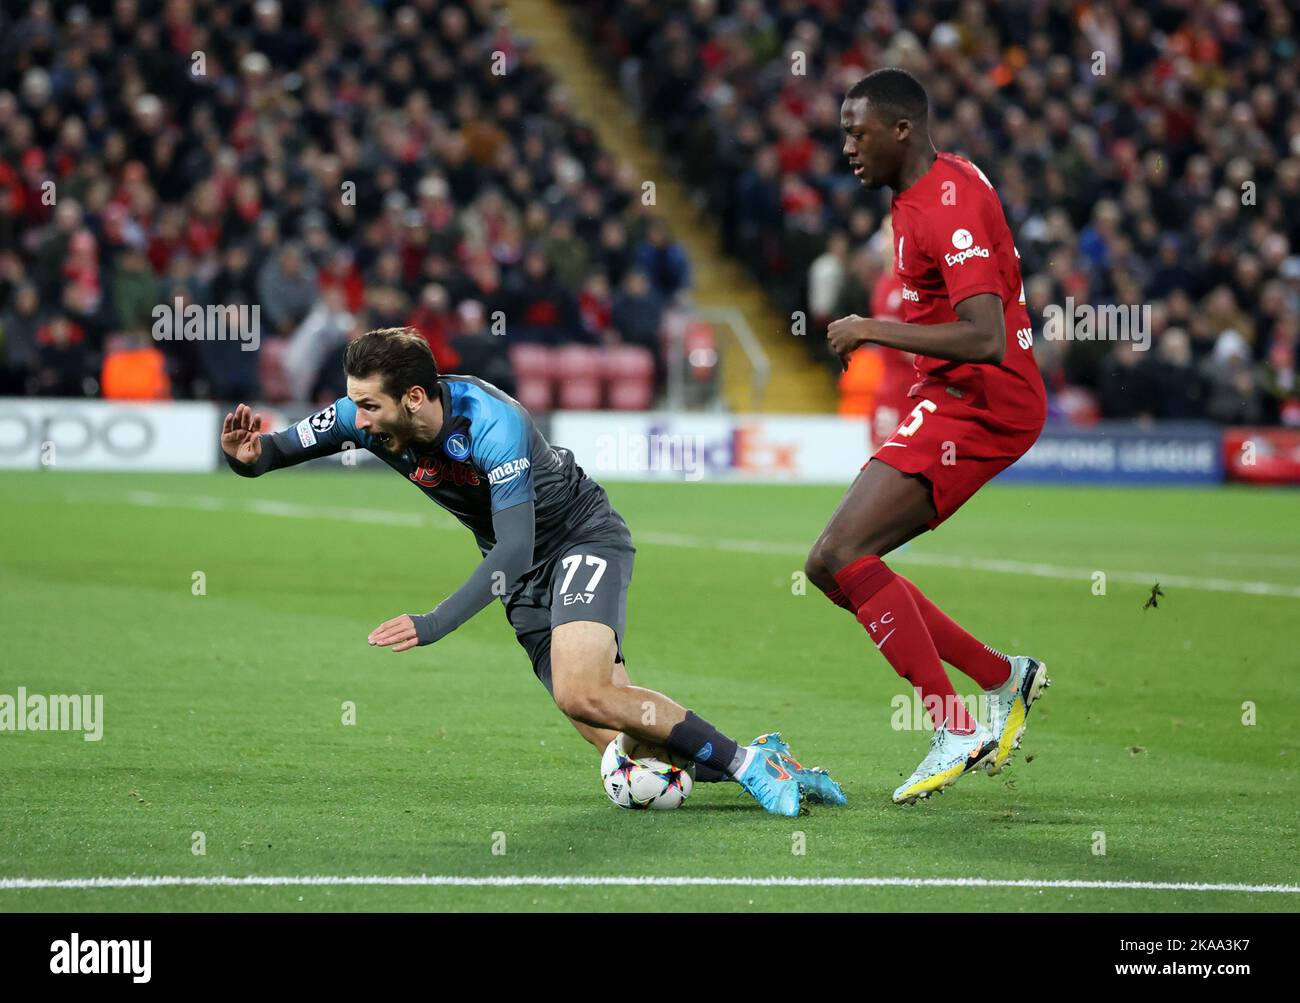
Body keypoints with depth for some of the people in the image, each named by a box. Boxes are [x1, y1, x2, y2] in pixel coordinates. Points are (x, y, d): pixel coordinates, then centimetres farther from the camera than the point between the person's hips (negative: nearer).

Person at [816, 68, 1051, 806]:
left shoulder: (949, 205, -20)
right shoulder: (937, 183, 13)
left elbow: (986, 340, -30)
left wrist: (872, 330, -22)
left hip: (979, 405, -11)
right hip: (952, 400, 11)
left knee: (844, 555, -20)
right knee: (834, 566, 7)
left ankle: (957, 733, -17)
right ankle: (1006, 679, 13)